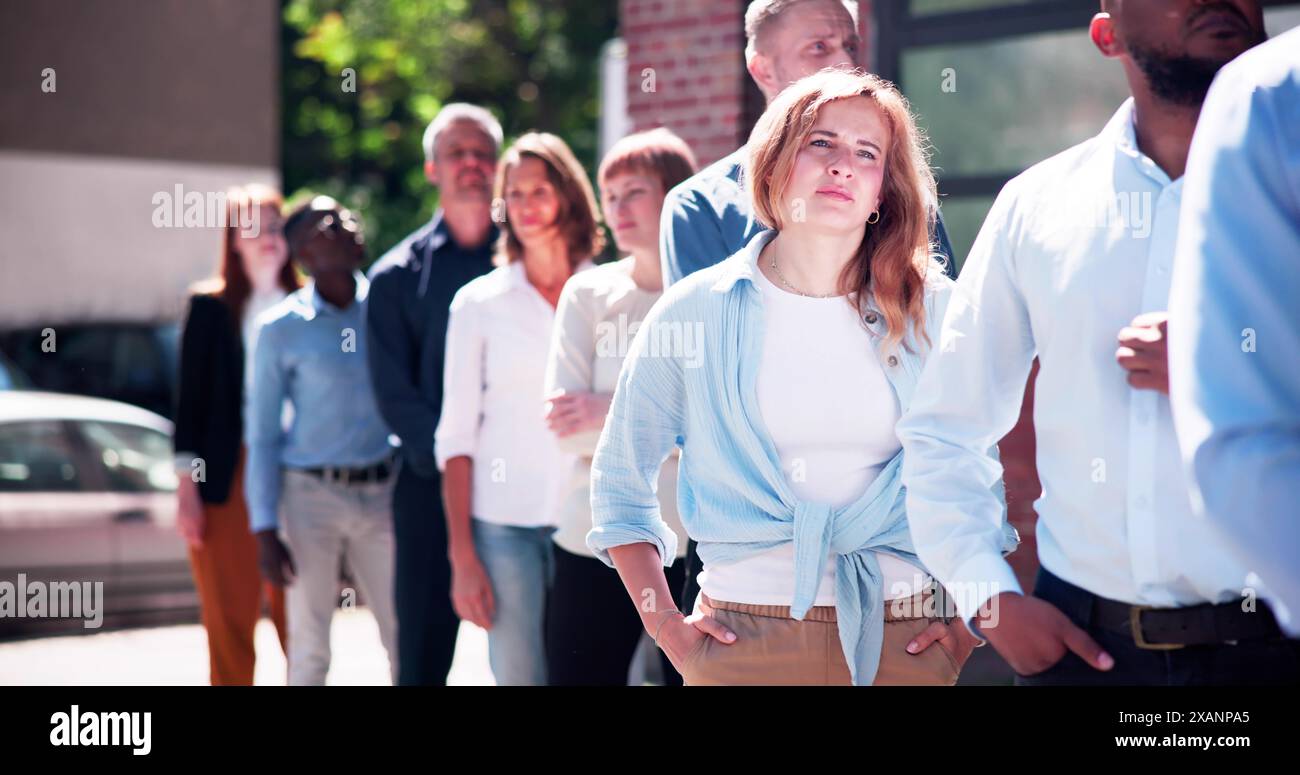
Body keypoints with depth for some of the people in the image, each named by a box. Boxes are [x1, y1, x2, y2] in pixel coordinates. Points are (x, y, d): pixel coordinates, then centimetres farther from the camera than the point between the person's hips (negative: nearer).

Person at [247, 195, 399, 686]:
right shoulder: (282, 329, -3)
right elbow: (263, 435, 0)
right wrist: (265, 529, -4)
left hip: (381, 493, 2)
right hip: (311, 496, -2)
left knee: (404, 639, 3)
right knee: (309, 649, 4)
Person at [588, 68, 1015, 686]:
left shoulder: (937, 316, 1)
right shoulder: (694, 312, -1)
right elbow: (620, 486, 8)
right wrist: (666, 626, 1)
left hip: (902, 639, 1)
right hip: (741, 637, -1)